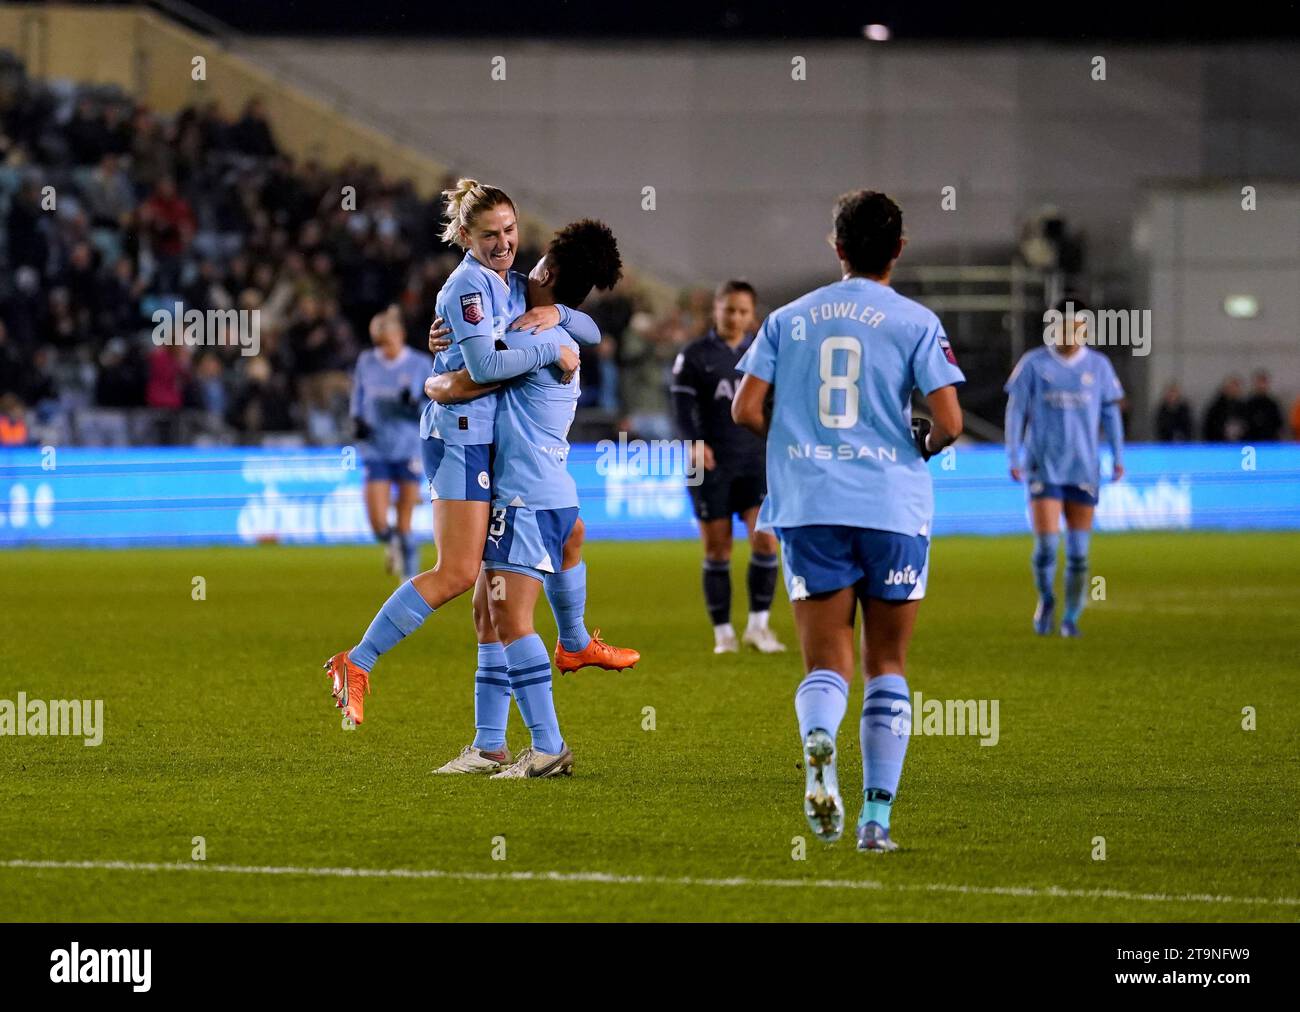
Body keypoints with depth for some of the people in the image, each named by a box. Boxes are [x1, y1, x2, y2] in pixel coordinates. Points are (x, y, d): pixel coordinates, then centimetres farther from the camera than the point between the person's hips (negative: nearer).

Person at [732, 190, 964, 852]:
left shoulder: (788, 320, 8)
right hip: (893, 507, -1)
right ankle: (876, 816, 5)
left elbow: (746, 410, 2)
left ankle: (818, 740, -32)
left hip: (808, 506, 1)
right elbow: (948, 422, -8)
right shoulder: (915, 323, 0)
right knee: (886, 665, 10)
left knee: (825, 662, 2)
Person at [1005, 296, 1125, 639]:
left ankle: (1071, 618, 12)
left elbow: (1110, 413, 14)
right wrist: (1013, 458, -2)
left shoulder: (1098, 366, 7)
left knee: (1078, 550, 1)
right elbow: (1016, 411, 4)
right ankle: (1046, 601, 15)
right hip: (1043, 466, -2)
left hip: (1083, 468, 2)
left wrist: (1118, 457, 7)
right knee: (1046, 543, -11)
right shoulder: (1034, 364, 1)